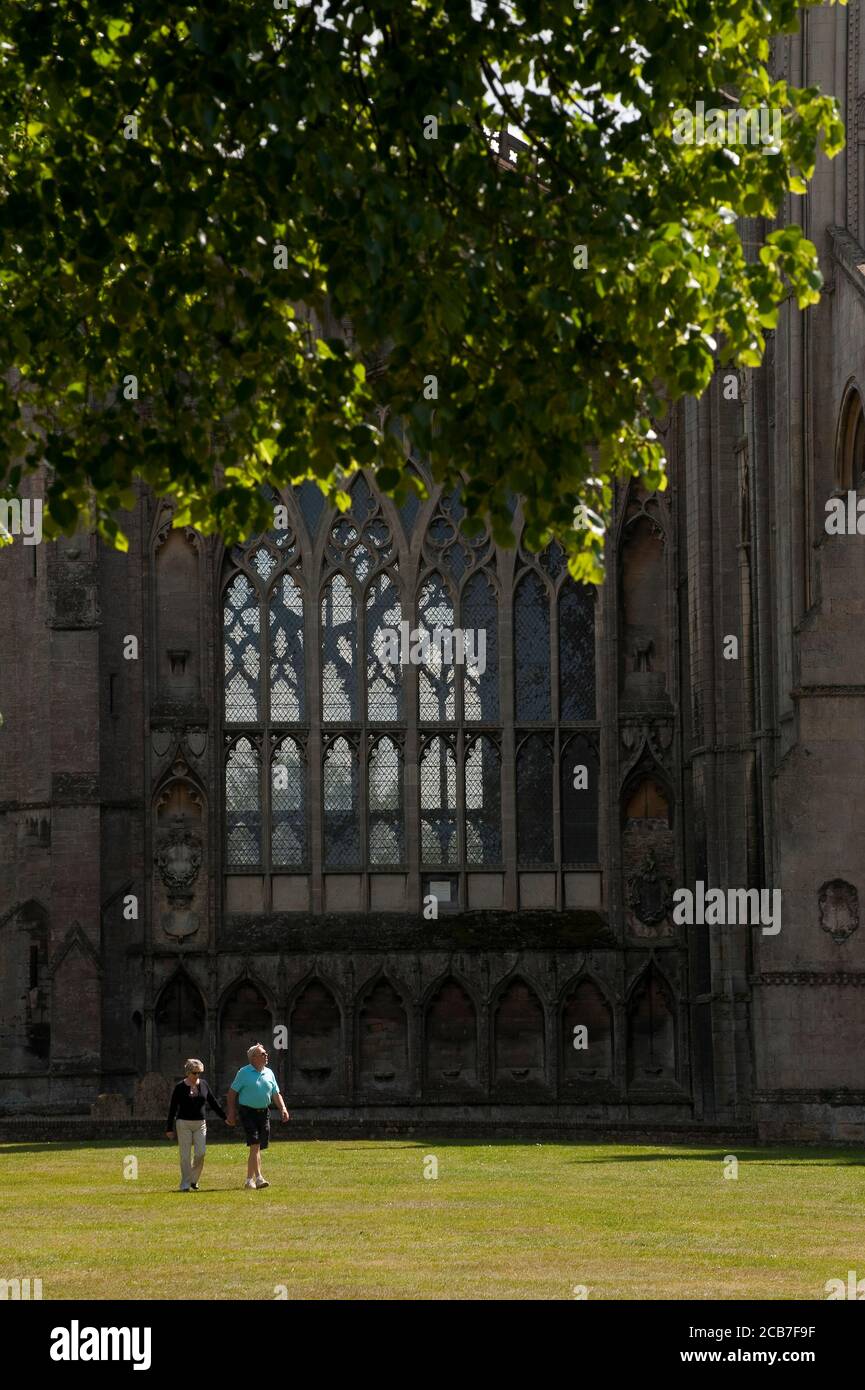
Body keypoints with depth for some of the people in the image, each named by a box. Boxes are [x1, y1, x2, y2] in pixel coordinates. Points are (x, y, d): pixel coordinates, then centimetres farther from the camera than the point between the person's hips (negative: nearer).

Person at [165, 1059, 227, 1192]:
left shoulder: (203, 1085, 6)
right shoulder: (180, 1087, -4)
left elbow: (213, 1103, 14)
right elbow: (172, 1108, -1)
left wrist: (225, 1117, 14)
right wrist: (169, 1128, -2)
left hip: (200, 1124, 3)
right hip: (184, 1124, -3)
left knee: (201, 1153, -6)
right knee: (185, 1156, -2)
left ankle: (194, 1179, 13)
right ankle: (185, 1184, 4)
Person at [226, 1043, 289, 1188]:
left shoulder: (269, 1073, 12)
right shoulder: (244, 1072, -3)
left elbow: (276, 1094, 16)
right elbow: (232, 1092, -1)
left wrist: (283, 1109, 0)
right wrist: (231, 1112, -7)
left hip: (264, 1112, 5)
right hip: (248, 1112, -5)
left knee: (258, 1147, 7)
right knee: (255, 1144, -16)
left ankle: (249, 1179, 17)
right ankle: (258, 1177, -20)